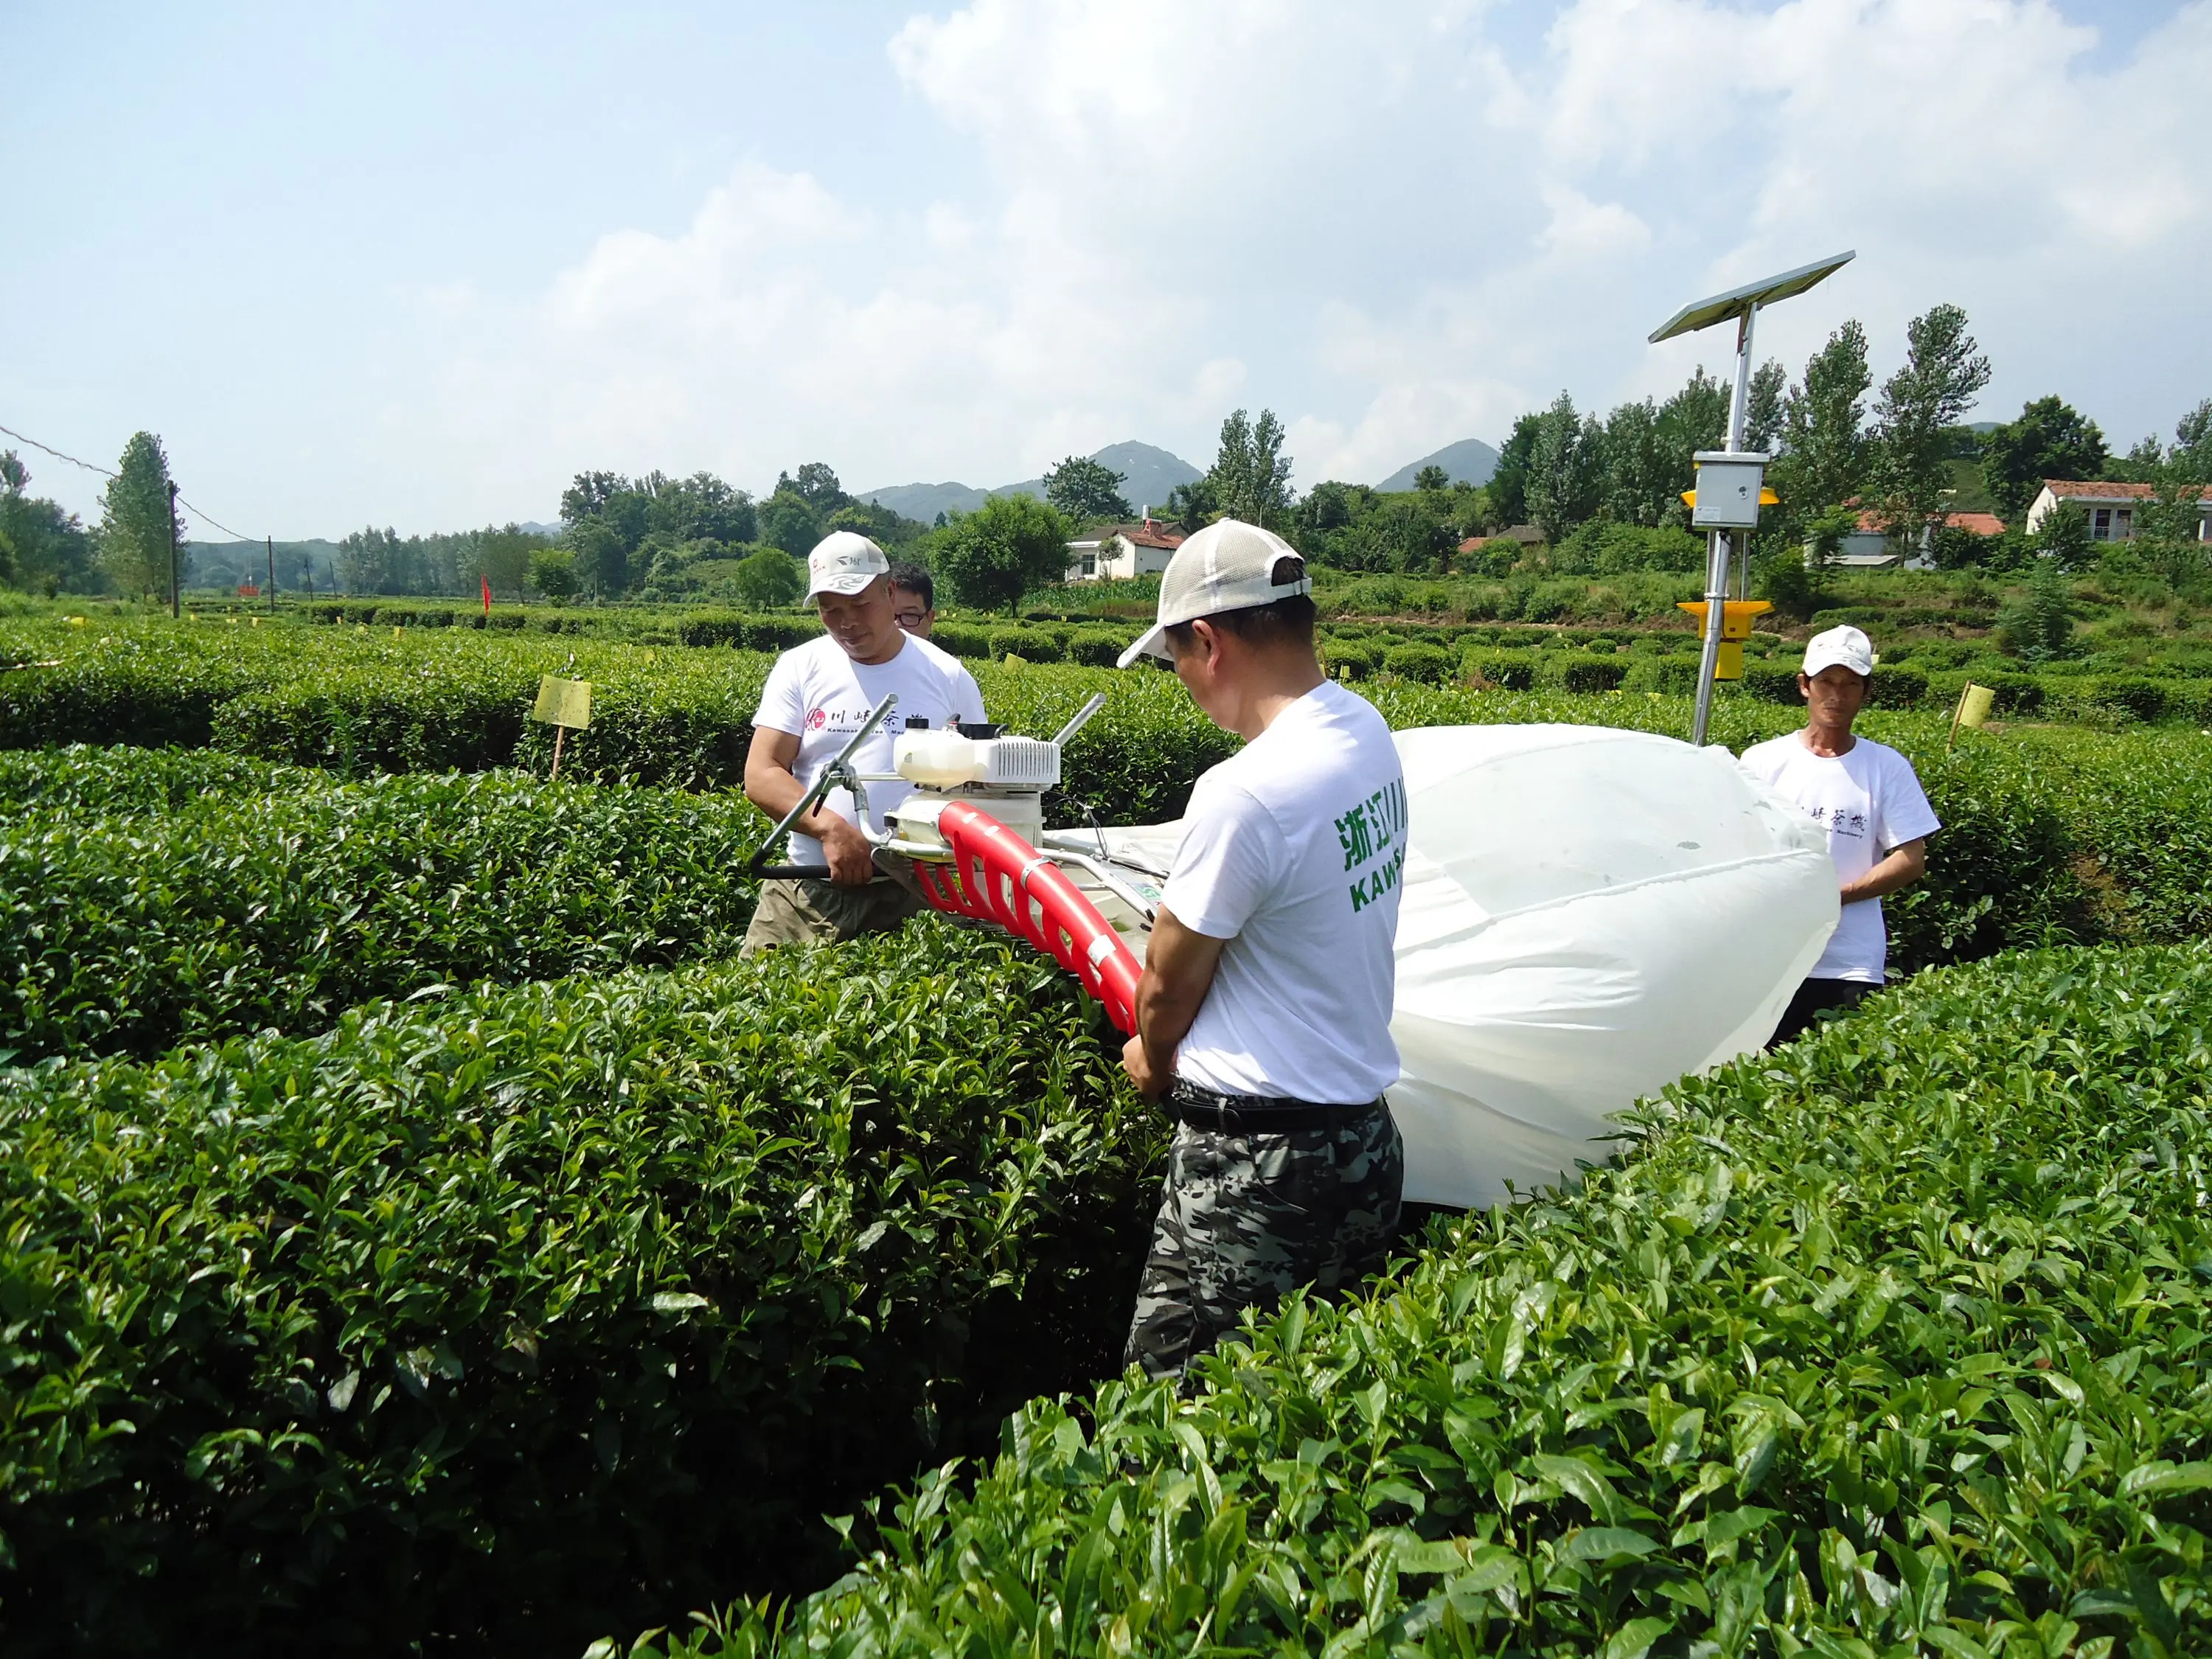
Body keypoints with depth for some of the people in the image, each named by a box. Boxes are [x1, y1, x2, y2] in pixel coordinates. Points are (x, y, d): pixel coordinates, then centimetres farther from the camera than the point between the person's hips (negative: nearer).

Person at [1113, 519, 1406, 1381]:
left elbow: (1166, 992, -8)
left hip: (1258, 1166, -9)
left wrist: (1153, 1059, 12)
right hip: (1366, 1138, 9)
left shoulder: (1245, 793, -23)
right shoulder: (1366, 730, 3)